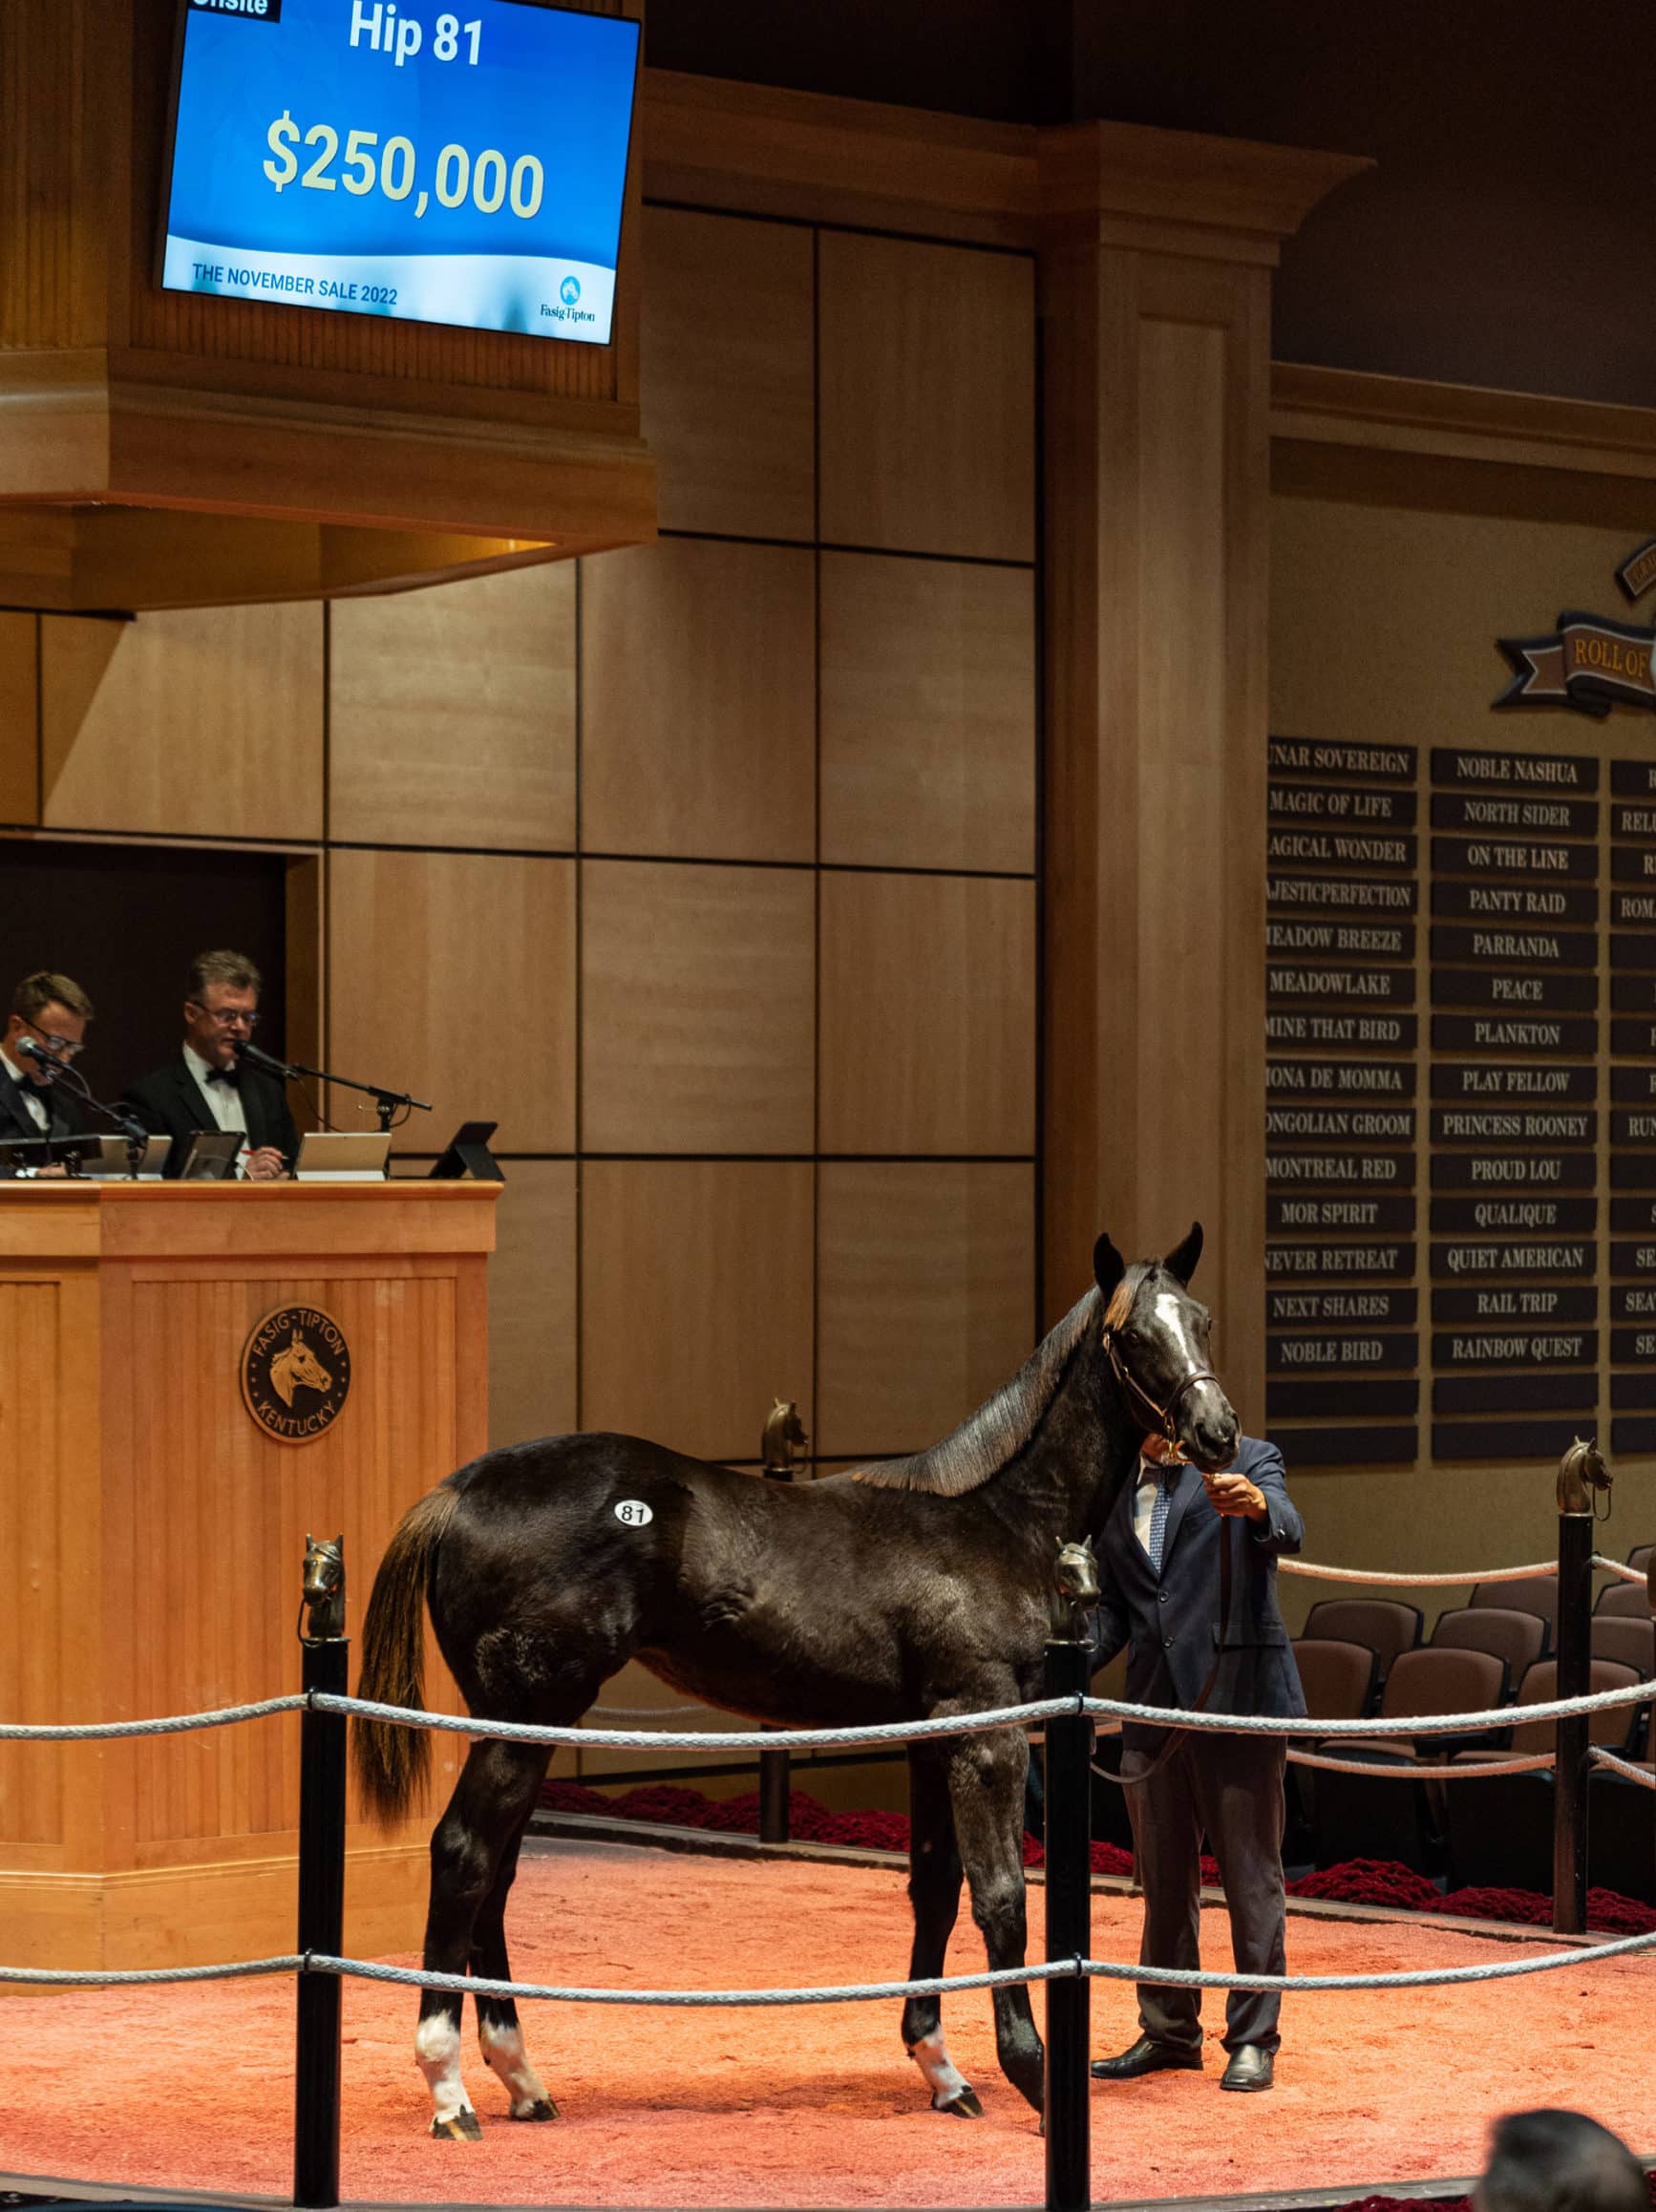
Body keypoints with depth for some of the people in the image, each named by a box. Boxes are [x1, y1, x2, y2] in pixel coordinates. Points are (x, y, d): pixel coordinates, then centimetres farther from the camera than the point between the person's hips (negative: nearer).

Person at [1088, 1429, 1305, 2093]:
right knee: (1163, 1878, 13)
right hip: (1154, 1706, 5)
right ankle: (1168, 2031, 24)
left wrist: (1256, 1506, -45)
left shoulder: (1247, 1460, -1)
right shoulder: (1117, 1492, 14)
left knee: (1250, 1874, 0)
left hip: (1237, 1695, -5)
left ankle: (1252, 2039, 8)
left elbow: (1287, 1531, -21)